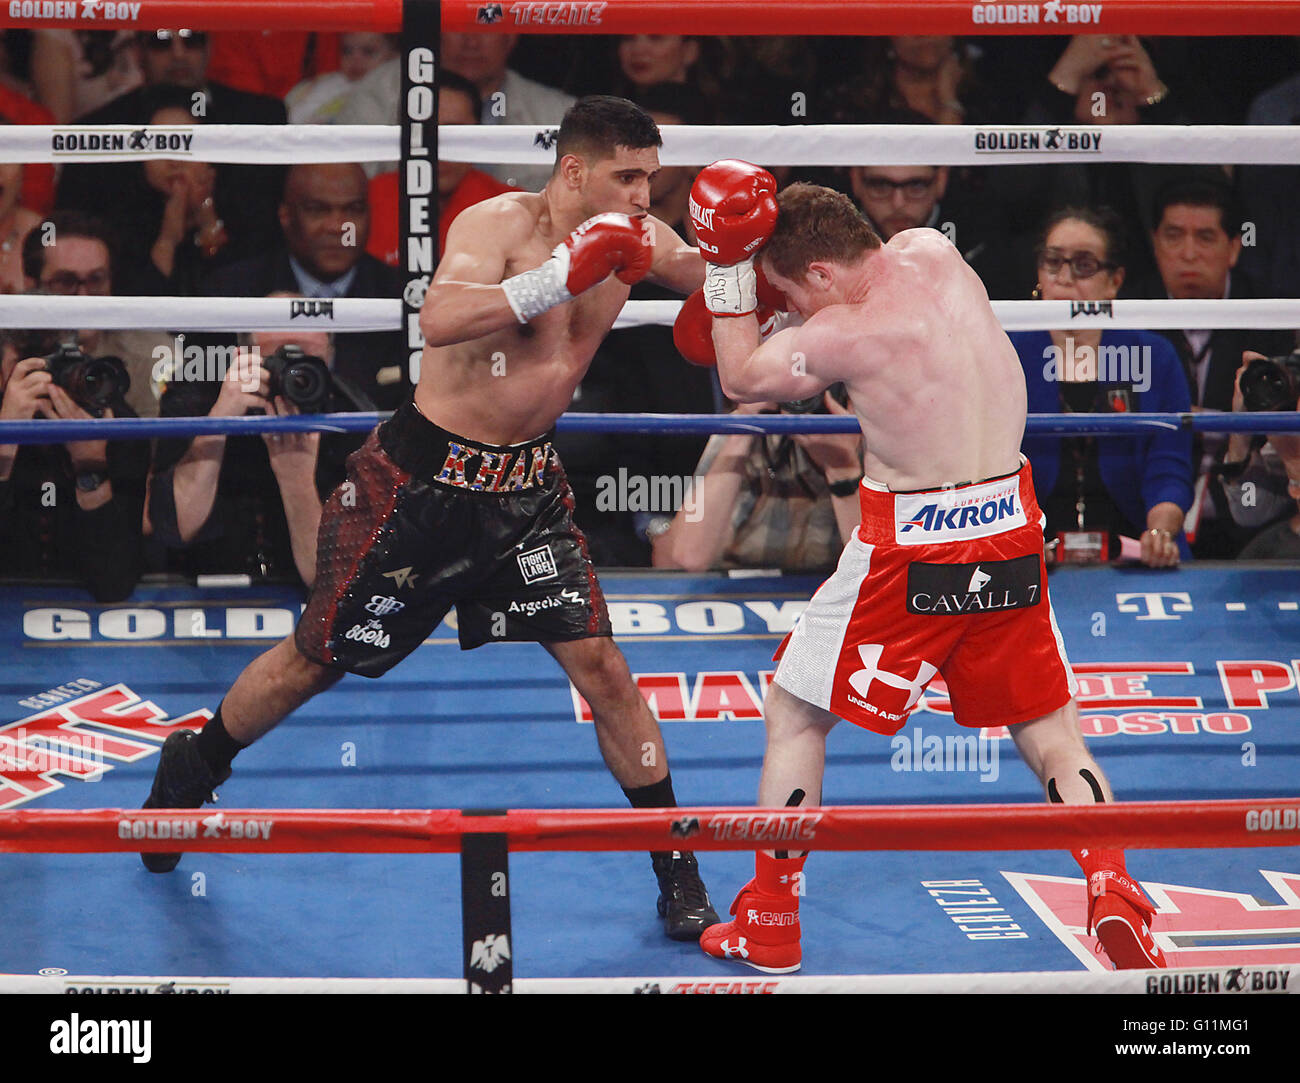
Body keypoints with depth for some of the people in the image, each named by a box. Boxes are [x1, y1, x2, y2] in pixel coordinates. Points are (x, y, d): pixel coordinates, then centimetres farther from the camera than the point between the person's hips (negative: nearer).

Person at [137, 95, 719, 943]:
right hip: (425, 478, -4)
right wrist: (564, 275, -42)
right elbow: (440, 321, -38)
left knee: (601, 666, -6)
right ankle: (193, 765, 37)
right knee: (317, 661, 10)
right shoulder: (499, 225, -20)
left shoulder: (637, 238, -1)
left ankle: (677, 872, 5)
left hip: (527, 487, 4)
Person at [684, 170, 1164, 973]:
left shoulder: (845, 334, -16)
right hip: (1011, 532, 6)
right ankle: (1112, 889, -3)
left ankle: (770, 925, 17)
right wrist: (777, 238, 17)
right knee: (1050, 727, 16)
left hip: (910, 548, -6)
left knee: (795, 717, 12)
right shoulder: (934, 252, 1)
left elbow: (741, 379, 0)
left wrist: (729, 269, 2)